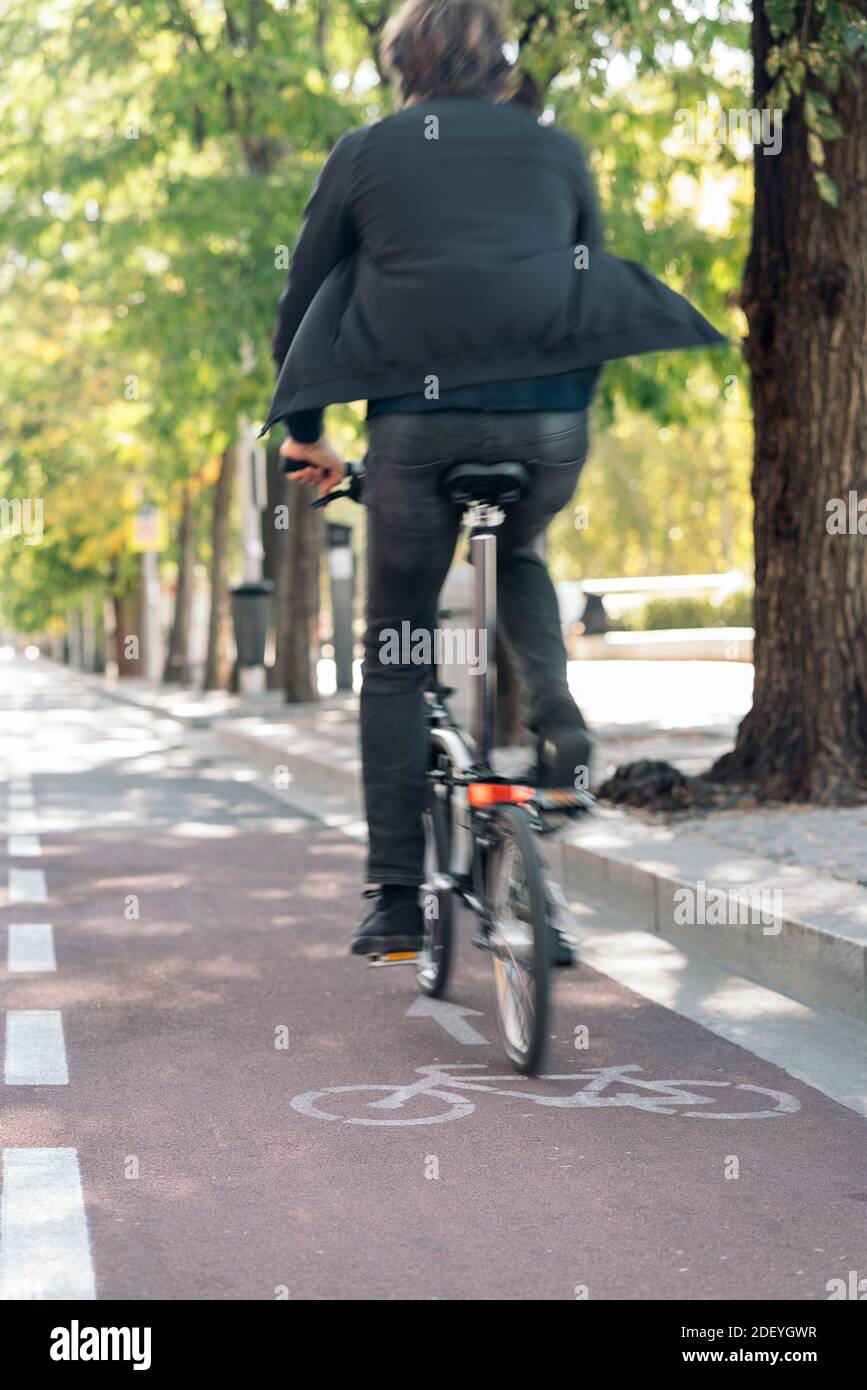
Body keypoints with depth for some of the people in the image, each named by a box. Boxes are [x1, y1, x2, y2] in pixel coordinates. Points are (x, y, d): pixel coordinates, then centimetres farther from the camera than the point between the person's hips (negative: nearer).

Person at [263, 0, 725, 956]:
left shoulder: (366, 152, 13)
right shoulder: (557, 151, 18)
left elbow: (302, 297, 15)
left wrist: (304, 431, 25)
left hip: (417, 418, -2)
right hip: (549, 418, 2)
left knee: (393, 659, 10)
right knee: (516, 556, 33)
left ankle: (396, 899, 8)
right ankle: (556, 715, 6)